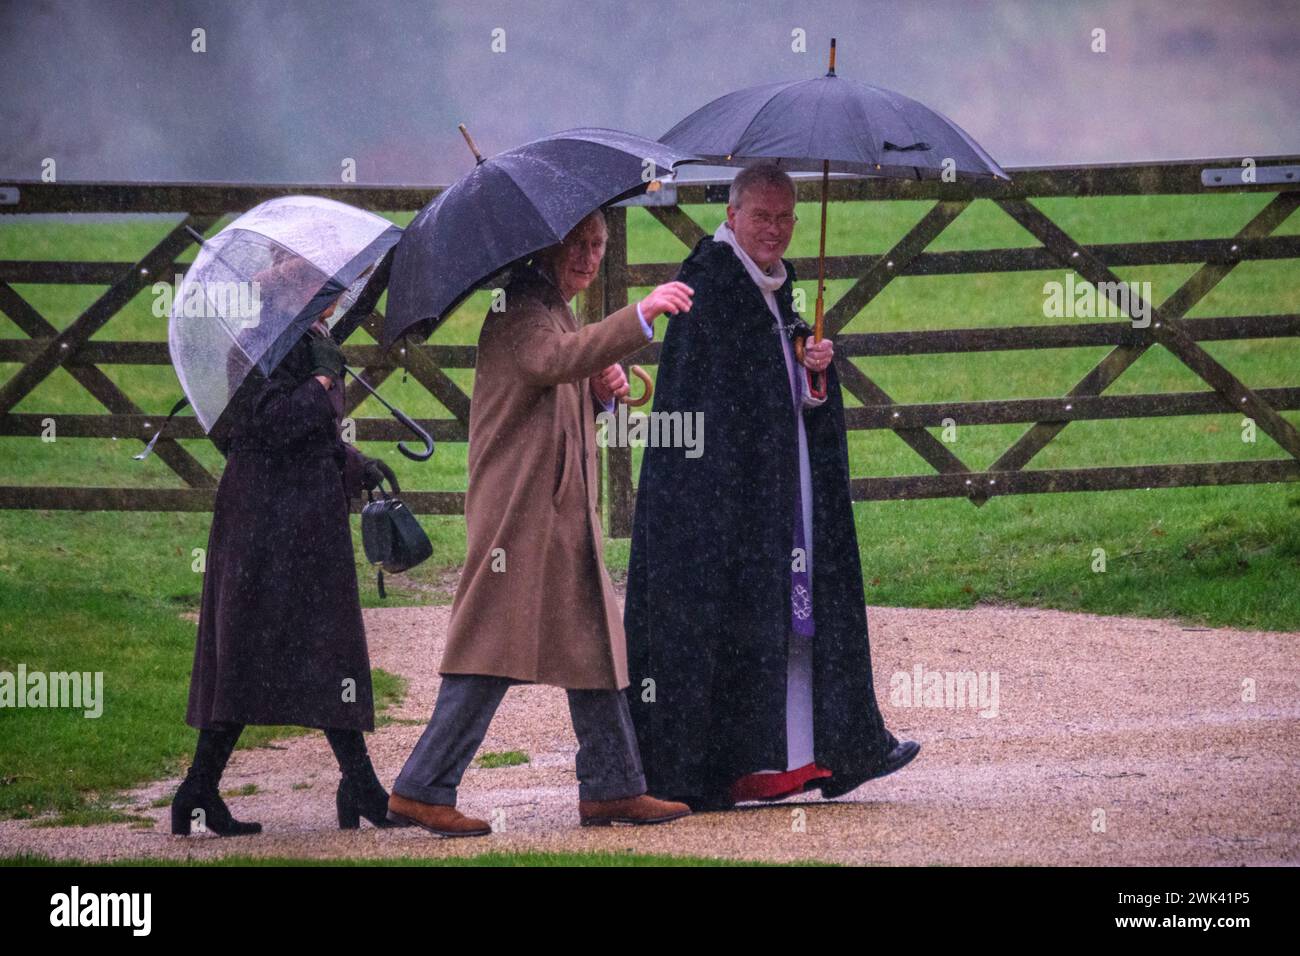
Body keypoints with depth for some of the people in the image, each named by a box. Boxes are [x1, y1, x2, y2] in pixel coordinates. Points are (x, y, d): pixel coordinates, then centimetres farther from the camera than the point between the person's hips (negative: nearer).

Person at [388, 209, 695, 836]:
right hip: (521, 509, -10)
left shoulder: (557, 312, 20)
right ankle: (420, 791, -5)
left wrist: (601, 393, 5)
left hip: (565, 513, 10)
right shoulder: (521, 309, -11)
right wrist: (640, 317, -45)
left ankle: (612, 789, 17)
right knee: (494, 655, -9)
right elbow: (552, 359, -35)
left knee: (596, 646, 11)